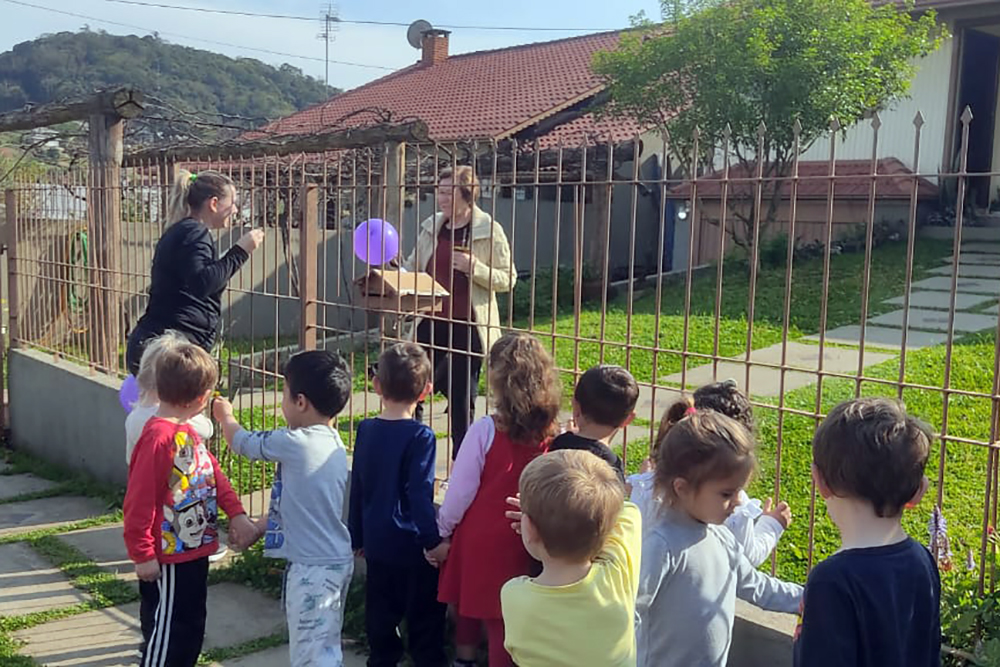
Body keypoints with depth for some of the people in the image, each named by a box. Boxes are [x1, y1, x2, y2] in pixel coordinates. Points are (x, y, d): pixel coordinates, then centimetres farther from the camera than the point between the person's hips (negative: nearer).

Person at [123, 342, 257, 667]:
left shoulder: (188, 432, 6)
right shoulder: (158, 437, -24)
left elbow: (213, 473, 11)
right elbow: (139, 500, -23)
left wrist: (236, 513, -1)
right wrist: (142, 554, -18)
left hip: (195, 551, 9)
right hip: (169, 558, -9)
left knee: (191, 627, 22)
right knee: (165, 630, 5)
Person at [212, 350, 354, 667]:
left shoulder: (295, 444, -18)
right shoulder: (334, 445, 7)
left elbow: (240, 441, -1)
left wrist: (225, 416, 20)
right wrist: (260, 529, 25)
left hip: (312, 566, -9)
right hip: (337, 559, 9)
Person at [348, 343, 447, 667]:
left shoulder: (366, 430, 2)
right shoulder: (420, 437, -17)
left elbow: (356, 489, 8)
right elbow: (419, 494, -21)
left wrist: (357, 537, 18)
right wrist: (434, 540, -15)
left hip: (376, 543, 6)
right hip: (411, 545, -6)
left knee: (381, 613, 17)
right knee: (424, 616, 8)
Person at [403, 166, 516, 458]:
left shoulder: (489, 230, -6)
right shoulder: (431, 227, 7)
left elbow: (507, 280, -5)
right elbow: (413, 267, 16)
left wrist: (475, 267, -20)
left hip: (468, 326, -4)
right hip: (432, 321, 4)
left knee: (461, 401, 4)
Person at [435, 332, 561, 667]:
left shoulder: (486, 430, -19)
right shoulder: (550, 434, -10)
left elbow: (461, 490, -13)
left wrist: (443, 533, 1)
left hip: (478, 539, -2)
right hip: (519, 543, 2)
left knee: (467, 608, 21)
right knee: (504, 620, 14)